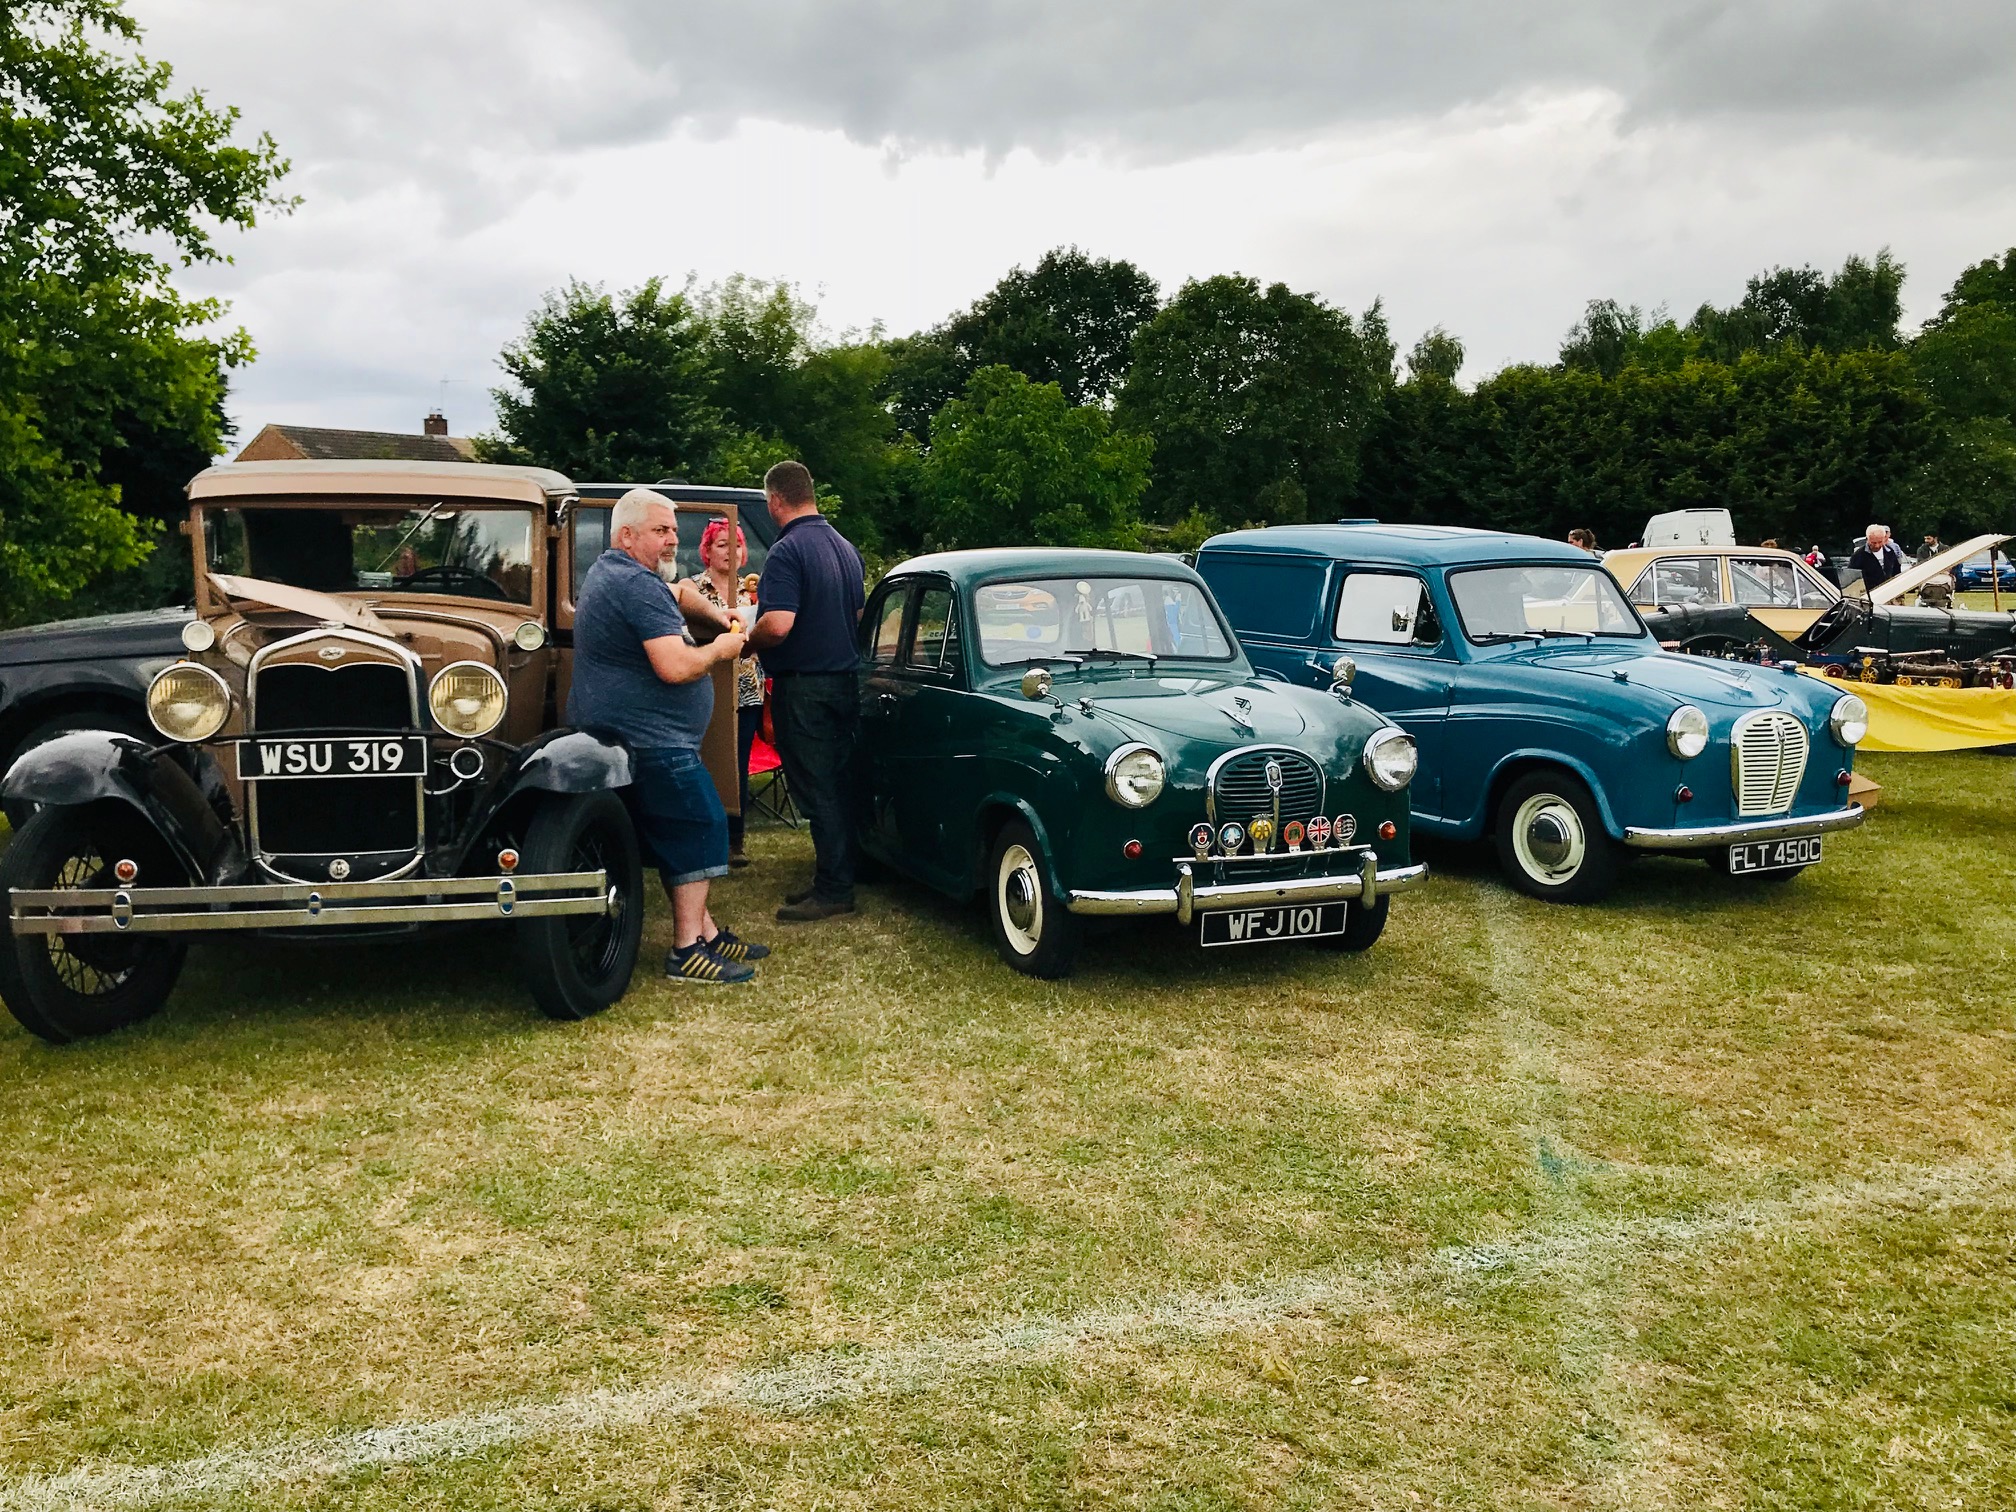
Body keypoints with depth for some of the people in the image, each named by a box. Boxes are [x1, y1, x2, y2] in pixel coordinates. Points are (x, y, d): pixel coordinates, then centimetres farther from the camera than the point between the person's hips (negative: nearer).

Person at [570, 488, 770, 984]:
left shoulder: (608, 572, 18)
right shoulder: (638, 585, -17)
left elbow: (677, 593, 36)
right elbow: (676, 667, -27)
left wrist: (721, 620, 19)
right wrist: (721, 649, -8)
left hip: (622, 733, 11)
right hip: (649, 738, -11)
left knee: (674, 838, 15)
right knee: (698, 827, -8)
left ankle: (706, 932, 22)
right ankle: (688, 952, -6)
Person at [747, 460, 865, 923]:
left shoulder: (787, 551, -17)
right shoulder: (845, 547, 11)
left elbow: (778, 624, -26)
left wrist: (747, 639, -7)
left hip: (803, 685, -8)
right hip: (844, 680, 9)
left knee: (815, 790, -3)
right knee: (837, 784, 14)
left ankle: (834, 890, 1)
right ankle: (835, 878, 21)